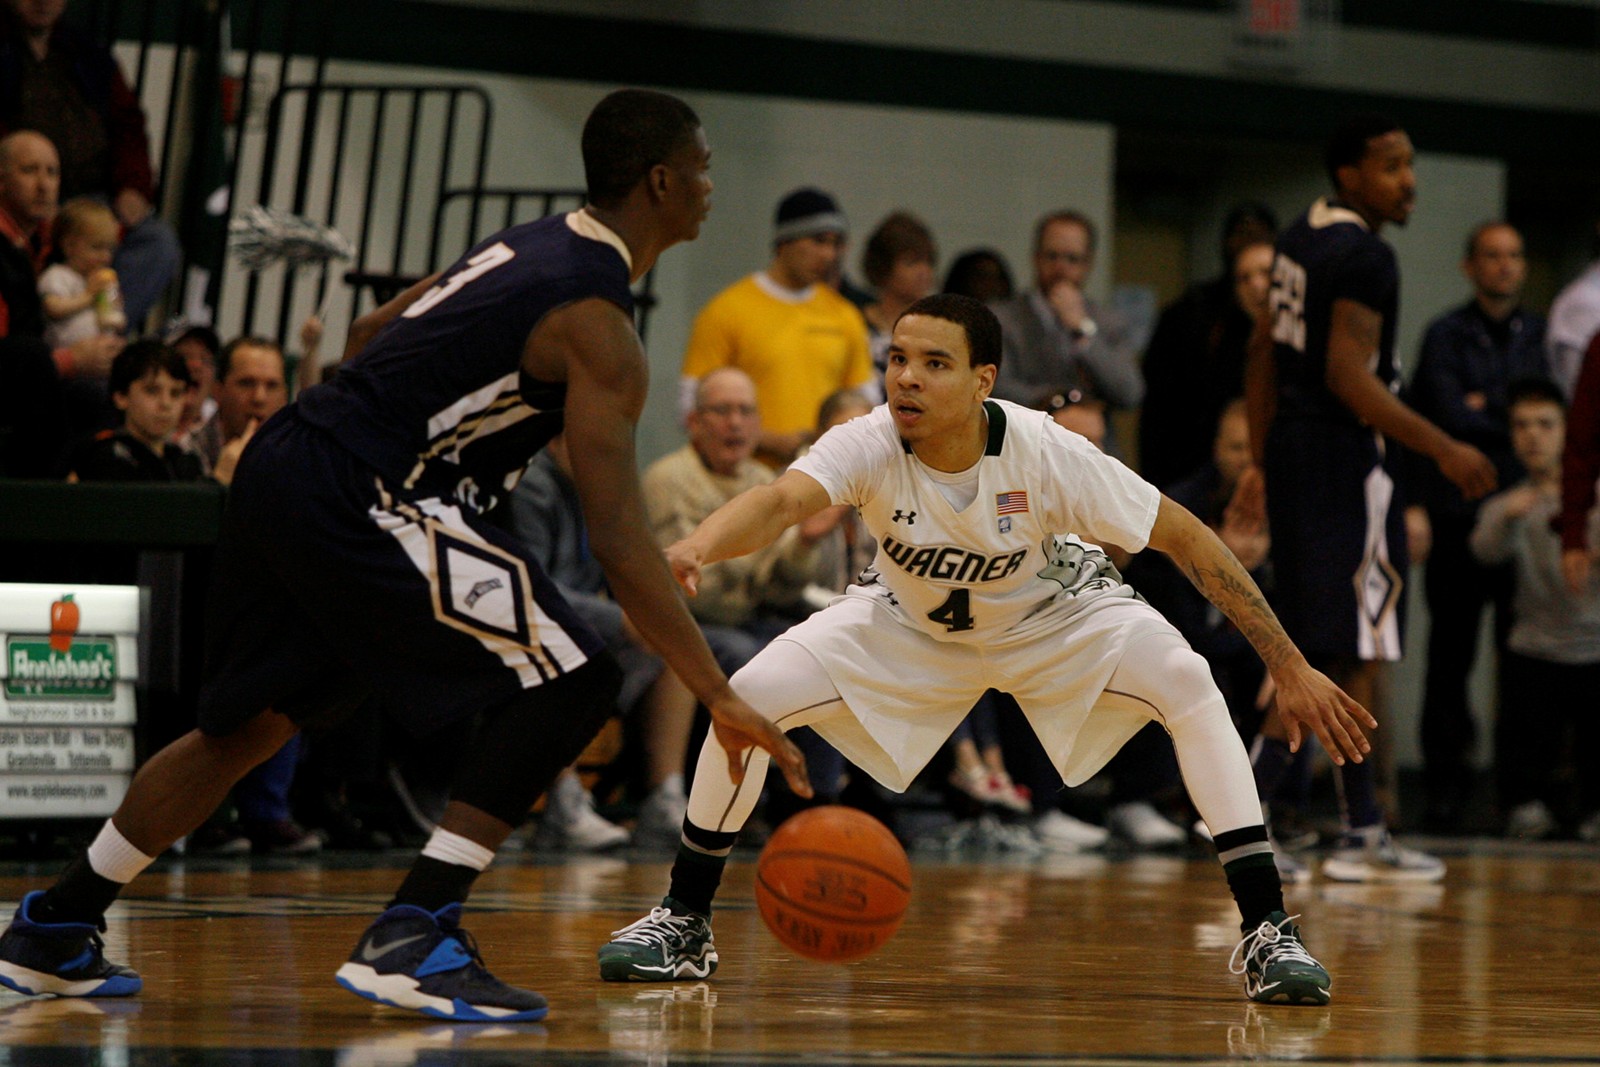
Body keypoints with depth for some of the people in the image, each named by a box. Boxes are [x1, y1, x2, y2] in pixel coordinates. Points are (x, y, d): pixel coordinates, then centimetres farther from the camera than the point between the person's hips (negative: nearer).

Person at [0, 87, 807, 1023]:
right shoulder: (599, 326, -12)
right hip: (356, 497, -10)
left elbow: (371, 336, 28)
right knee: (569, 682, -9)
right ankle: (411, 941, -11)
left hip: (283, 466, 10)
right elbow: (619, 542, -18)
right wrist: (722, 700, -18)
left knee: (252, 723, 23)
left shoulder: (531, 247, 17)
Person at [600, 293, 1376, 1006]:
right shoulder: (868, 447, -32)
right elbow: (781, 501, -52)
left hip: (1053, 615, -1)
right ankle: (684, 921, 4)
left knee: (1188, 688, -28)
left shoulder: (1046, 454, -34)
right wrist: (695, 549, -75)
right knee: (747, 699, -17)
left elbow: (1185, 537, -26)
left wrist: (1290, 667, -27)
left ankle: (1265, 930, -18)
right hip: (908, 624, 1)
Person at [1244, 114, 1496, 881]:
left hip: (1295, 446, 10)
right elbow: (1348, 376, -23)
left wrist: (1263, 461, 23)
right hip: (1343, 456, -10)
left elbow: (1265, 355, 18)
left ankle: (1362, 832, 18)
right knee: (1345, 652, -5)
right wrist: (1443, 451, -21)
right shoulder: (1365, 256, -16)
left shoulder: (1302, 238, 13)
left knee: (1342, 652, 13)